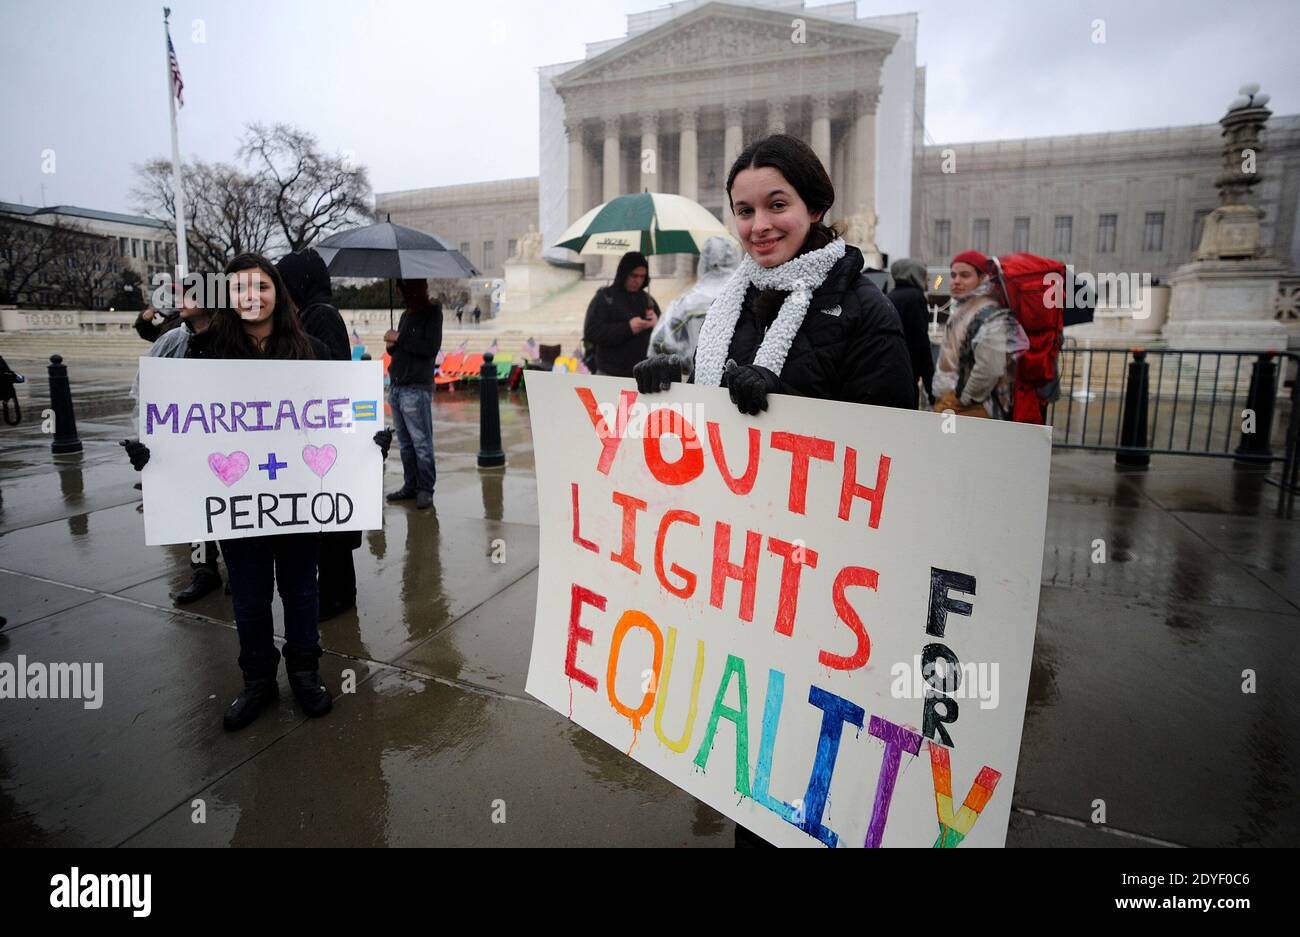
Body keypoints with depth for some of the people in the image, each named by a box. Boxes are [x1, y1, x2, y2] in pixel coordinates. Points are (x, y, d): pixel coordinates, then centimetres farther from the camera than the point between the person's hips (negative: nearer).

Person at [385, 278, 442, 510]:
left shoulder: (432, 313, -3)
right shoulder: (406, 314, 20)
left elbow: (431, 347, -17)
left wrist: (400, 338, -13)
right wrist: (391, 345, 4)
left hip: (416, 389, -8)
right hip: (397, 388, 8)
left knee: (421, 443, -5)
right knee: (404, 443, 10)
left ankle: (425, 489, 0)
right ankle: (410, 486, 16)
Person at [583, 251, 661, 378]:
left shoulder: (648, 299, 14)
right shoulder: (604, 297, 1)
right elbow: (591, 332, -11)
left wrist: (657, 325, -5)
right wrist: (627, 328, -18)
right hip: (610, 374, -4)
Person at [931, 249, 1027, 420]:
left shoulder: (989, 315, -16)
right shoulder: (962, 308, 15)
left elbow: (989, 368, -27)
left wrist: (965, 397, -15)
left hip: (970, 409, -10)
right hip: (950, 402, 10)